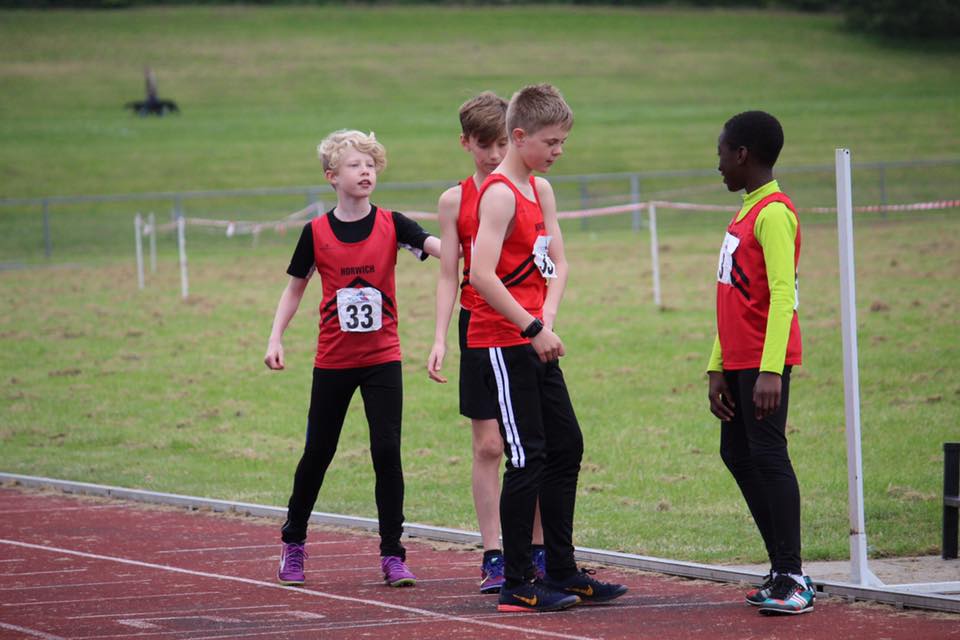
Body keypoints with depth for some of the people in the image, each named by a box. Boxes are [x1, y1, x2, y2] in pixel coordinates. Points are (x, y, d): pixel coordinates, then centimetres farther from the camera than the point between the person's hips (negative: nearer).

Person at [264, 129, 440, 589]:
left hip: (383, 360, 0)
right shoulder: (316, 233, -3)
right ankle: (293, 543, 28)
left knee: (387, 452, -6)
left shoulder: (391, 225, -4)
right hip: (332, 361, 0)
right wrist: (275, 339, -2)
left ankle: (392, 555, 0)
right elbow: (295, 288, 8)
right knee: (318, 453, 10)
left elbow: (438, 246, -19)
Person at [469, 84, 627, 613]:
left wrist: (547, 320, -5)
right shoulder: (500, 194, -15)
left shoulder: (541, 190, 13)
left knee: (566, 448, 12)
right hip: (502, 342, -9)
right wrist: (533, 329, -22)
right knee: (527, 458, -8)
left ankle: (562, 572, 20)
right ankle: (516, 586, -4)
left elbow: (556, 263, 13)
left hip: (535, 343, 9)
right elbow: (482, 275, -25)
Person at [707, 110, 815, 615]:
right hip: (737, 360, 10)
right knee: (737, 454, 12)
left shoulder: (773, 214, -13)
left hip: (764, 361, -10)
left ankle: (792, 580, -11)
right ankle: (784, 569, 16)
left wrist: (770, 370, -27)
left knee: (768, 455, -11)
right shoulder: (745, 215, 17)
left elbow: (782, 295, -21)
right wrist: (718, 368, 18)